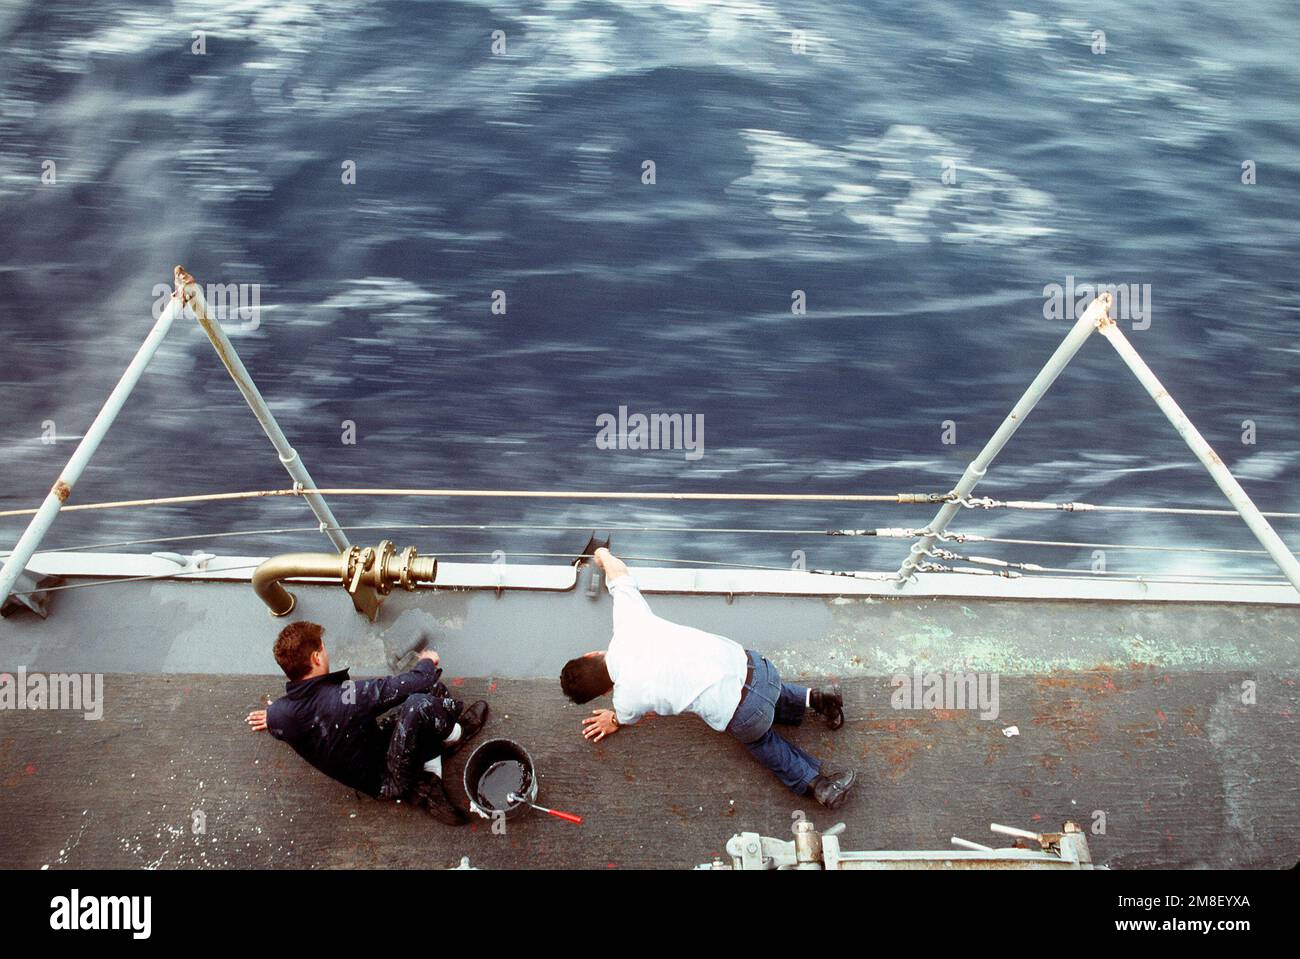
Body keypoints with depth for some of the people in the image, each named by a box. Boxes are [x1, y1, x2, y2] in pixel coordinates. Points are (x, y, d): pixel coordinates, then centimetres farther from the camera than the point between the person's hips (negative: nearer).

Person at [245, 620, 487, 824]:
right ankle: (455, 733, 7)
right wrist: (427, 663, -5)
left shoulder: (279, 713, -10)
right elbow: (403, 687, -26)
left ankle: (429, 779, 3)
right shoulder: (344, 696, -34)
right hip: (387, 782, -8)